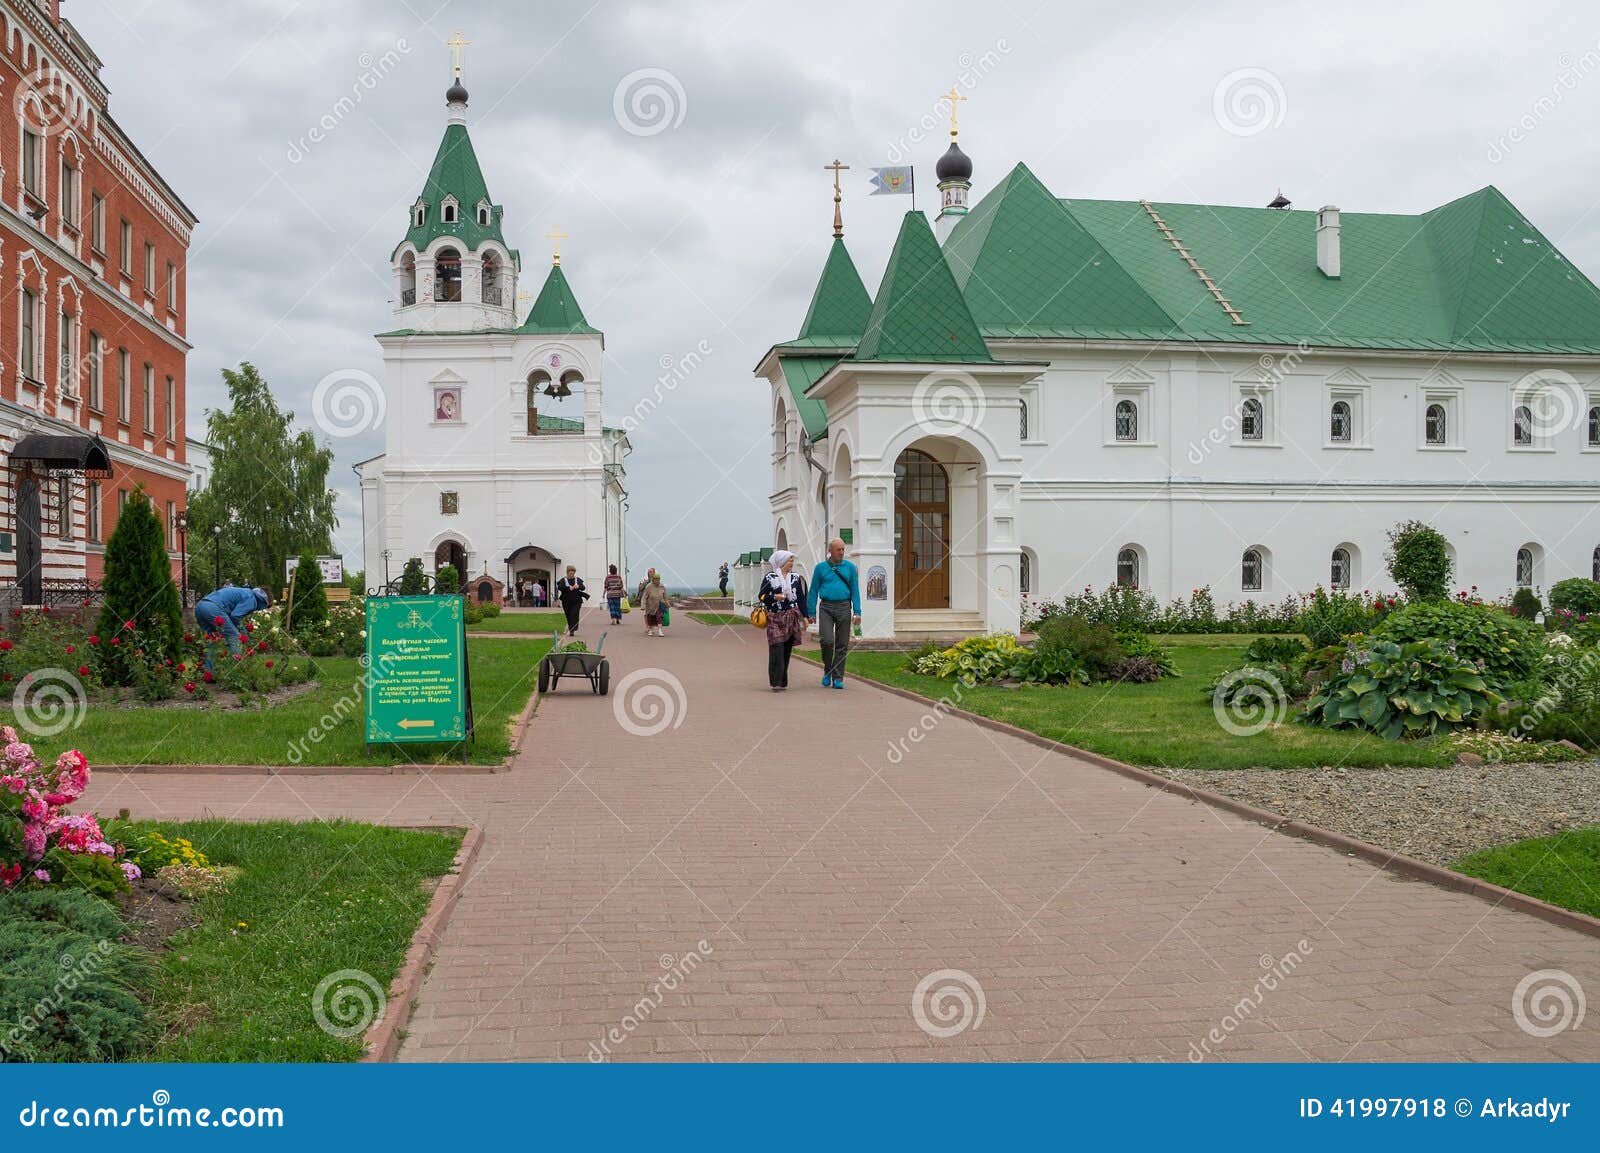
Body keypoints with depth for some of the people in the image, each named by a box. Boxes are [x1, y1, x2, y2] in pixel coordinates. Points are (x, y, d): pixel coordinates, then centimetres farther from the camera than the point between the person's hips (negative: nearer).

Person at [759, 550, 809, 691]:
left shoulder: (795, 577, 11)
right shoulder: (769, 577, 1)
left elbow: (801, 598, 13)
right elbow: (761, 596, 2)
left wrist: (804, 616, 9)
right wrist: (774, 597, -15)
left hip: (792, 616, 3)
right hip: (775, 618, -3)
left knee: (787, 649, 5)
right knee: (777, 649, -12)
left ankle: (783, 682, 12)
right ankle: (776, 682, -13)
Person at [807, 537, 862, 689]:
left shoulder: (850, 567, 8)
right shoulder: (820, 568, 6)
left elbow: (855, 591, 8)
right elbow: (814, 591, 8)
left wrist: (857, 612, 0)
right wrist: (811, 613, 2)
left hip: (844, 608, 1)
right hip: (826, 608, -1)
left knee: (842, 645, 1)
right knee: (827, 640, -15)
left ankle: (838, 678, 8)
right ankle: (827, 671, 10)